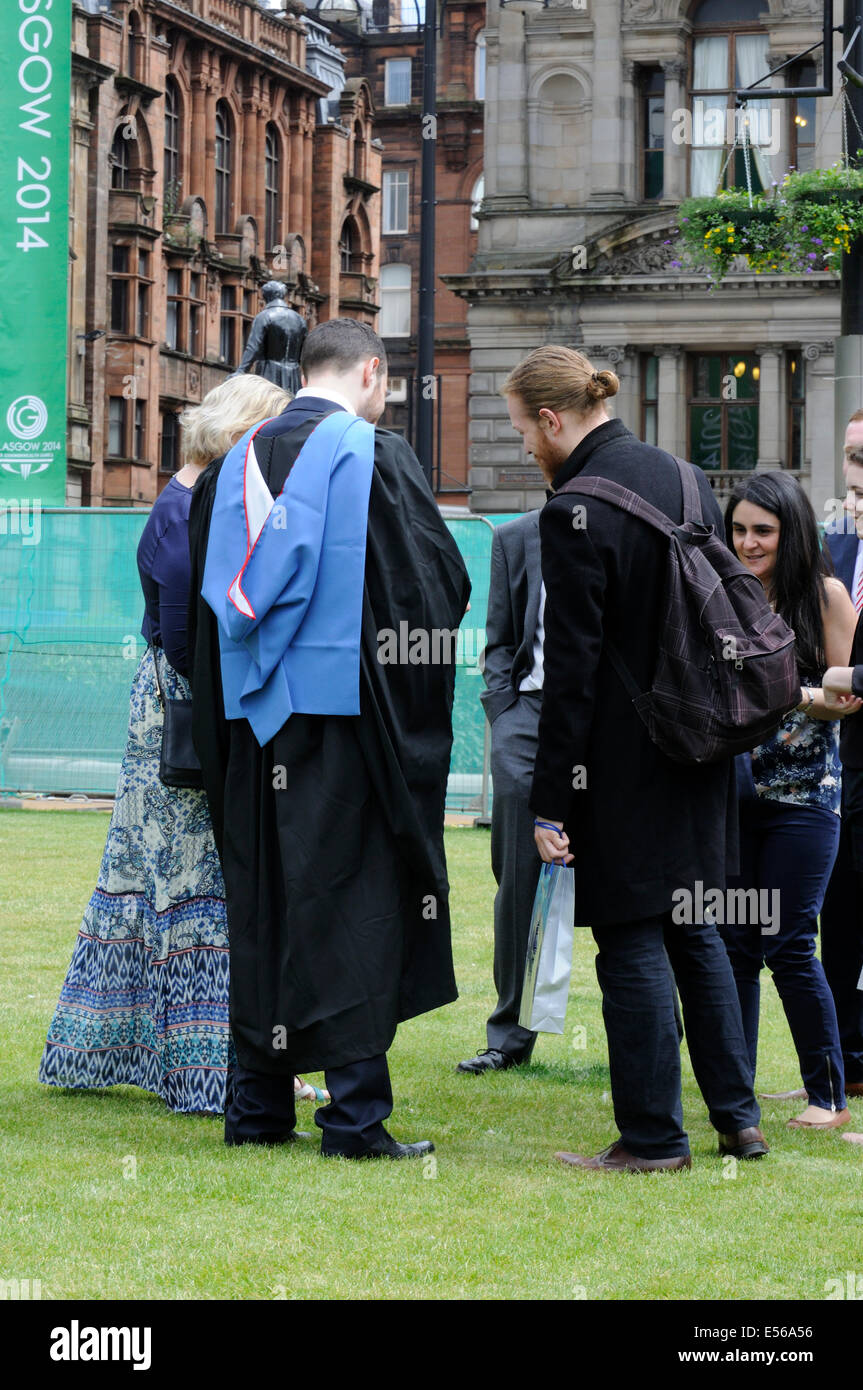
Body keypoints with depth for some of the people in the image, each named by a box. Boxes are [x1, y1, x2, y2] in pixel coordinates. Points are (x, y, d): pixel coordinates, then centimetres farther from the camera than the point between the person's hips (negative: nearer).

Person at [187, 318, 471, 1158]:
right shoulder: (375, 458, -8)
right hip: (347, 704, -5)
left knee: (260, 904, 11)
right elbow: (440, 578, -7)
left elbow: (207, 594, 14)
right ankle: (355, 1113, -4)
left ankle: (257, 1107, 14)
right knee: (355, 902, -2)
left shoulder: (236, 464, 9)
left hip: (250, 712, 5)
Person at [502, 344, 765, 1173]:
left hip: (624, 766, -8)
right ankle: (736, 1115, 23)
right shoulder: (685, 478, 6)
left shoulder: (574, 514, -18)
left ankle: (653, 1137, 7)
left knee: (631, 947, 1)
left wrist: (550, 801, -15)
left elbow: (571, 669, -19)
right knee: (694, 931, 18)